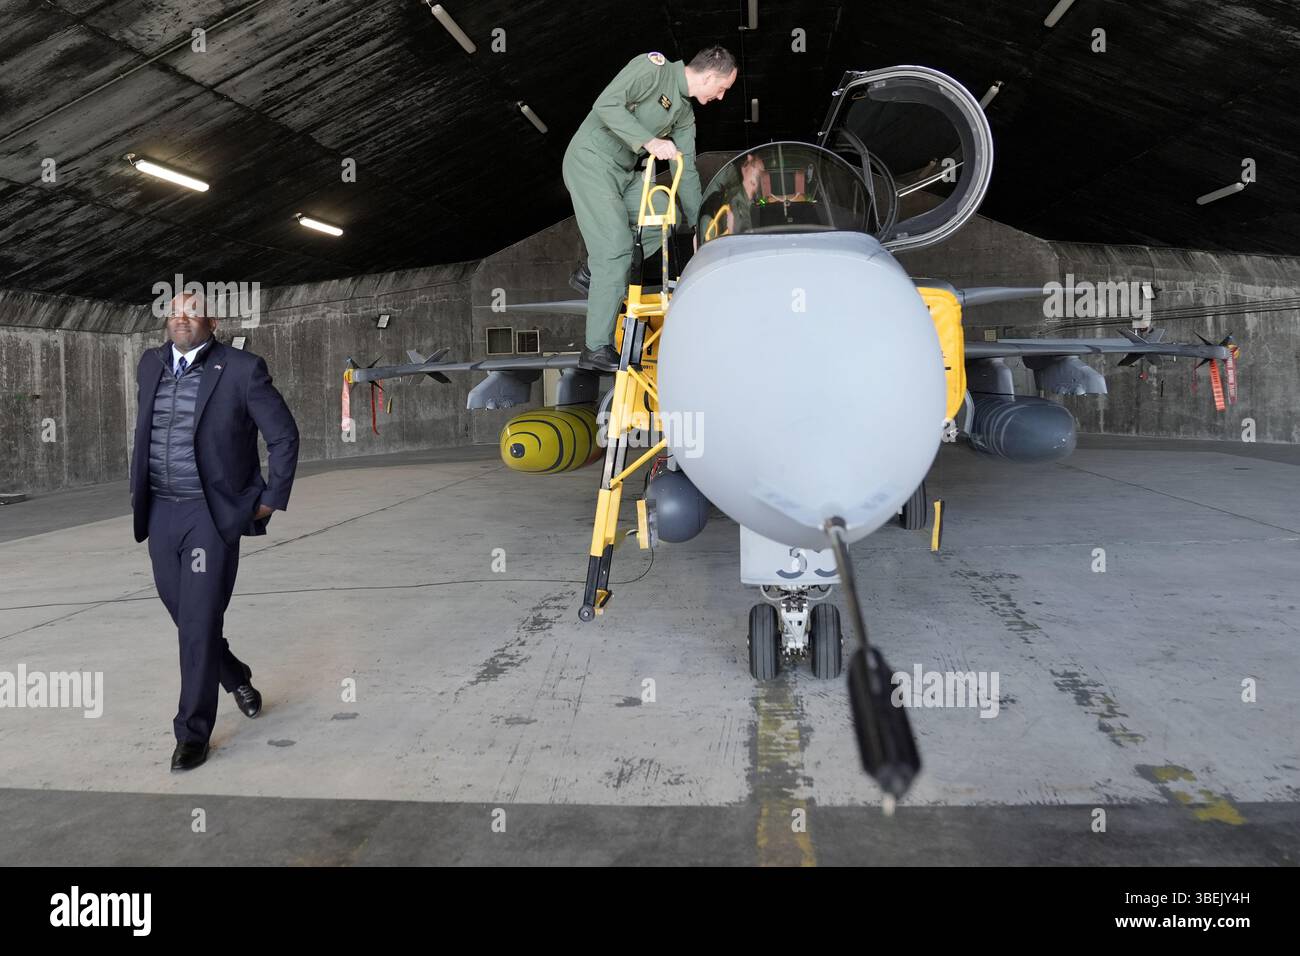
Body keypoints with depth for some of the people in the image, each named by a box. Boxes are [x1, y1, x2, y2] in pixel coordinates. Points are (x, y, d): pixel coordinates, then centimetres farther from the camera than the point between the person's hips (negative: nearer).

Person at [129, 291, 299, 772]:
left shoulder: (242, 369, -9)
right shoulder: (151, 364, 8)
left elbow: (284, 435, -4)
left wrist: (272, 499, -4)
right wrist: (140, 493, 19)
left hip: (211, 513, -6)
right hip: (160, 512, 6)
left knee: (199, 621, -4)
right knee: (183, 613, 16)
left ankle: (193, 732, 9)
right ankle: (235, 677, 42)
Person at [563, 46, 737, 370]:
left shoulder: (685, 114, 13)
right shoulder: (654, 67, -11)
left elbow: (687, 170, 19)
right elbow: (606, 105, -22)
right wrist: (649, 141, -29)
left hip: (624, 172, 9)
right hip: (591, 160, -9)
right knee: (616, 251, -15)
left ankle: (595, 278, 13)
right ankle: (597, 349, -12)